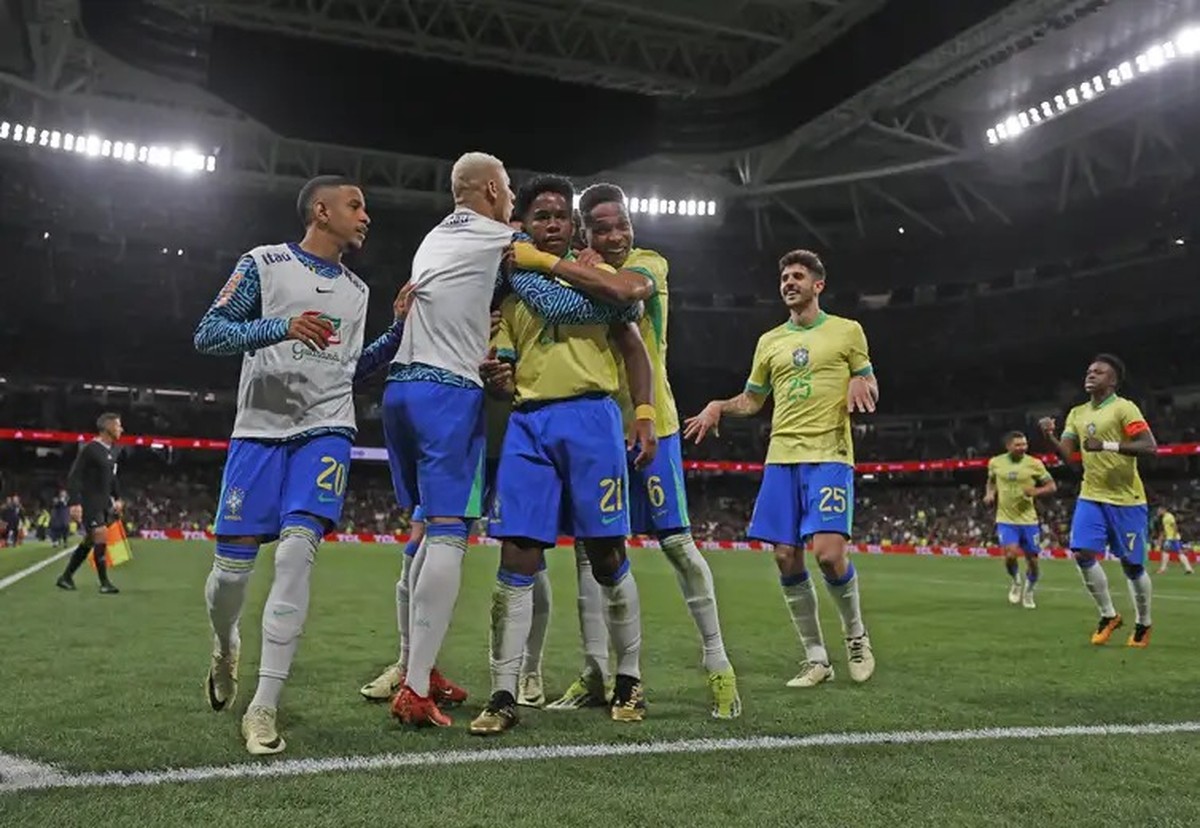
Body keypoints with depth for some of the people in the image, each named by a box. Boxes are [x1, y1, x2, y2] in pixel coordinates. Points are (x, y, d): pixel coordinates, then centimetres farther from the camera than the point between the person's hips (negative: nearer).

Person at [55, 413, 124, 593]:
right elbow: (73, 477, -18)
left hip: (103, 502, 9)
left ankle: (66, 577, 25)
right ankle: (104, 583, -6)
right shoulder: (89, 449, -15)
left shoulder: (112, 450, 11)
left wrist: (117, 498, 18)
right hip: (88, 502, -9)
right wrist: (74, 502, -24)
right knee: (101, 537, -13)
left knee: (90, 541, 13)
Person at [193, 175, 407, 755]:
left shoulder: (357, 291, 18)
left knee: (296, 552, -17)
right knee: (233, 564, -1)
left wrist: (400, 329, 11)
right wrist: (283, 326, -20)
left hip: (325, 430, 2)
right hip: (260, 429, -2)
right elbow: (208, 333, -5)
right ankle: (225, 646, 35)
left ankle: (263, 710, -14)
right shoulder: (264, 262, 3)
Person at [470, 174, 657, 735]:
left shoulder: (595, 275, 12)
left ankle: (630, 682, 17)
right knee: (516, 558, -4)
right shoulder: (510, 291, 18)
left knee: (607, 555, 1)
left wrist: (644, 415, -6)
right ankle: (504, 695, 2)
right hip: (527, 422, 2)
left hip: (590, 417, -2)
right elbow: (498, 365, 15)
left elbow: (634, 347, 6)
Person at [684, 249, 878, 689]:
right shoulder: (770, 341, 16)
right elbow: (752, 399, 21)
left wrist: (860, 384, -12)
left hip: (829, 456, -4)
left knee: (827, 551, -18)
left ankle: (856, 636, 10)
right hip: (781, 457, 4)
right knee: (786, 558, -1)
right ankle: (816, 659, 12)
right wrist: (719, 406, 2)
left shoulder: (847, 330, 7)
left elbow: (870, 386, 11)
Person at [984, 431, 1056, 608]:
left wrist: (1035, 491, -18)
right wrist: (990, 493, 0)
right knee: (1010, 554, -19)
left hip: (1028, 519, 0)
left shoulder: (1034, 463, -6)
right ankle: (1015, 582, 14)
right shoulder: (995, 463, -1)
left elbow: (1052, 486, 0)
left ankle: (1028, 591, 31)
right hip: (1005, 519, 0)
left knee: (1032, 560, 4)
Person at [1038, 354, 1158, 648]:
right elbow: (1066, 455, 7)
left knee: (1132, 564, 3)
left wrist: (1108, 445, -29)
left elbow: (1150, 447, -19)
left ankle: (1143, 625, 24)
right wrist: (1049, 437, -12)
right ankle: (1109, 616, 12)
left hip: (1126, 499, -5)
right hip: (1091, 496, 5)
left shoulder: (1124, 408, -10)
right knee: (1082, 553, -8)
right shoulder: (1077, 414, 10)